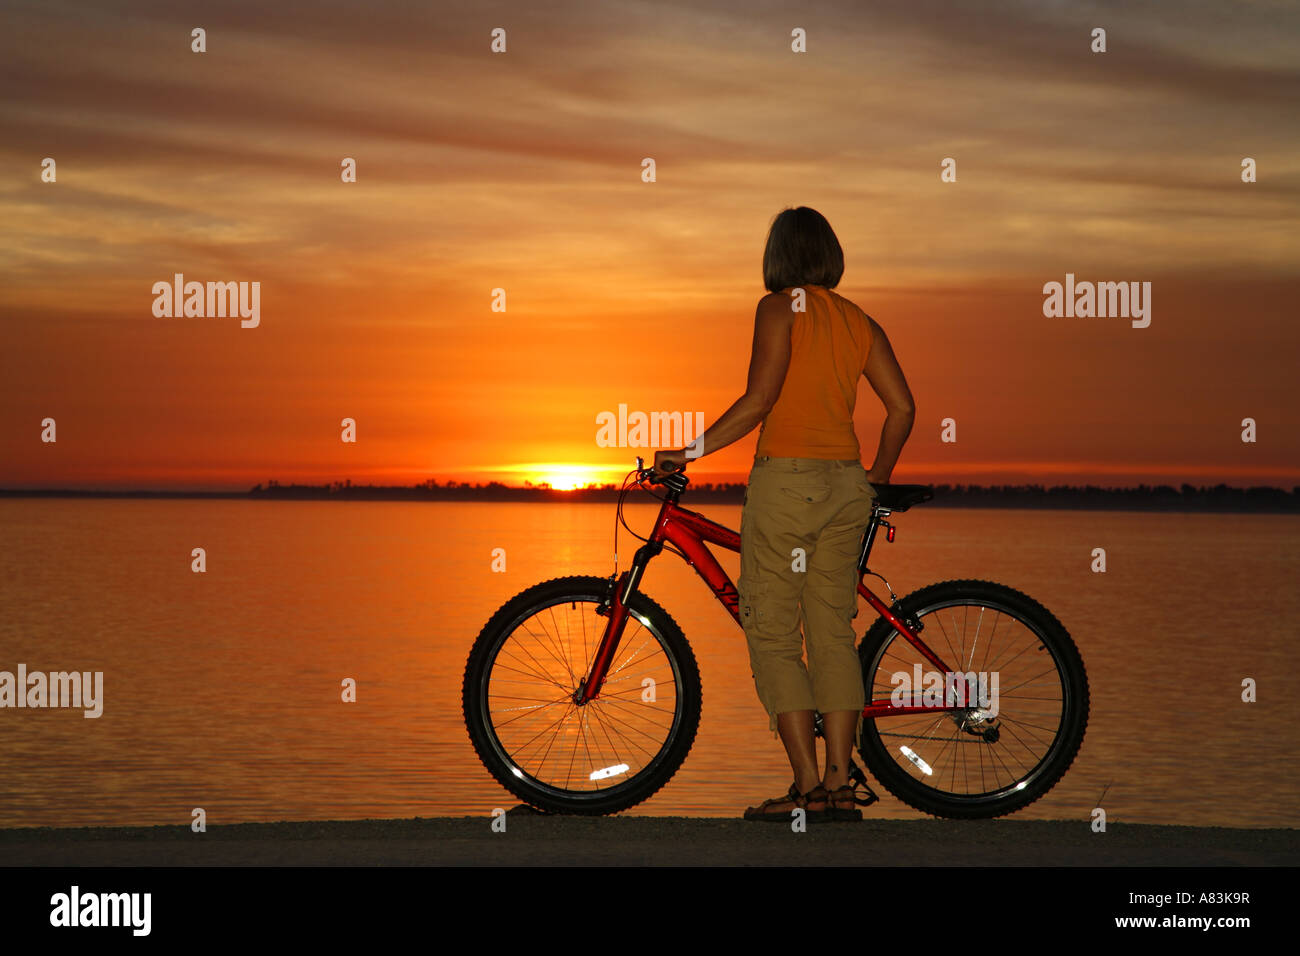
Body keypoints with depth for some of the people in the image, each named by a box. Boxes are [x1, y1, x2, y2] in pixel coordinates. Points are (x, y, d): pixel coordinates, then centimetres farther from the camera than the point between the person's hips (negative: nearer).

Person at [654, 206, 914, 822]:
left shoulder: (779, 308, -5)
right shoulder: (859, 321, 12)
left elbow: (759, 399, -14)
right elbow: (902, 407, 8)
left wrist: (691, 450, -8)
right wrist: (877, 479, 21)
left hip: (785, 478, -6)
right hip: (845, 486, 6)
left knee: (772, 636, 0)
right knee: (834, 634, 9)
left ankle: (808, 787, -5)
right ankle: (840, 787, 6)